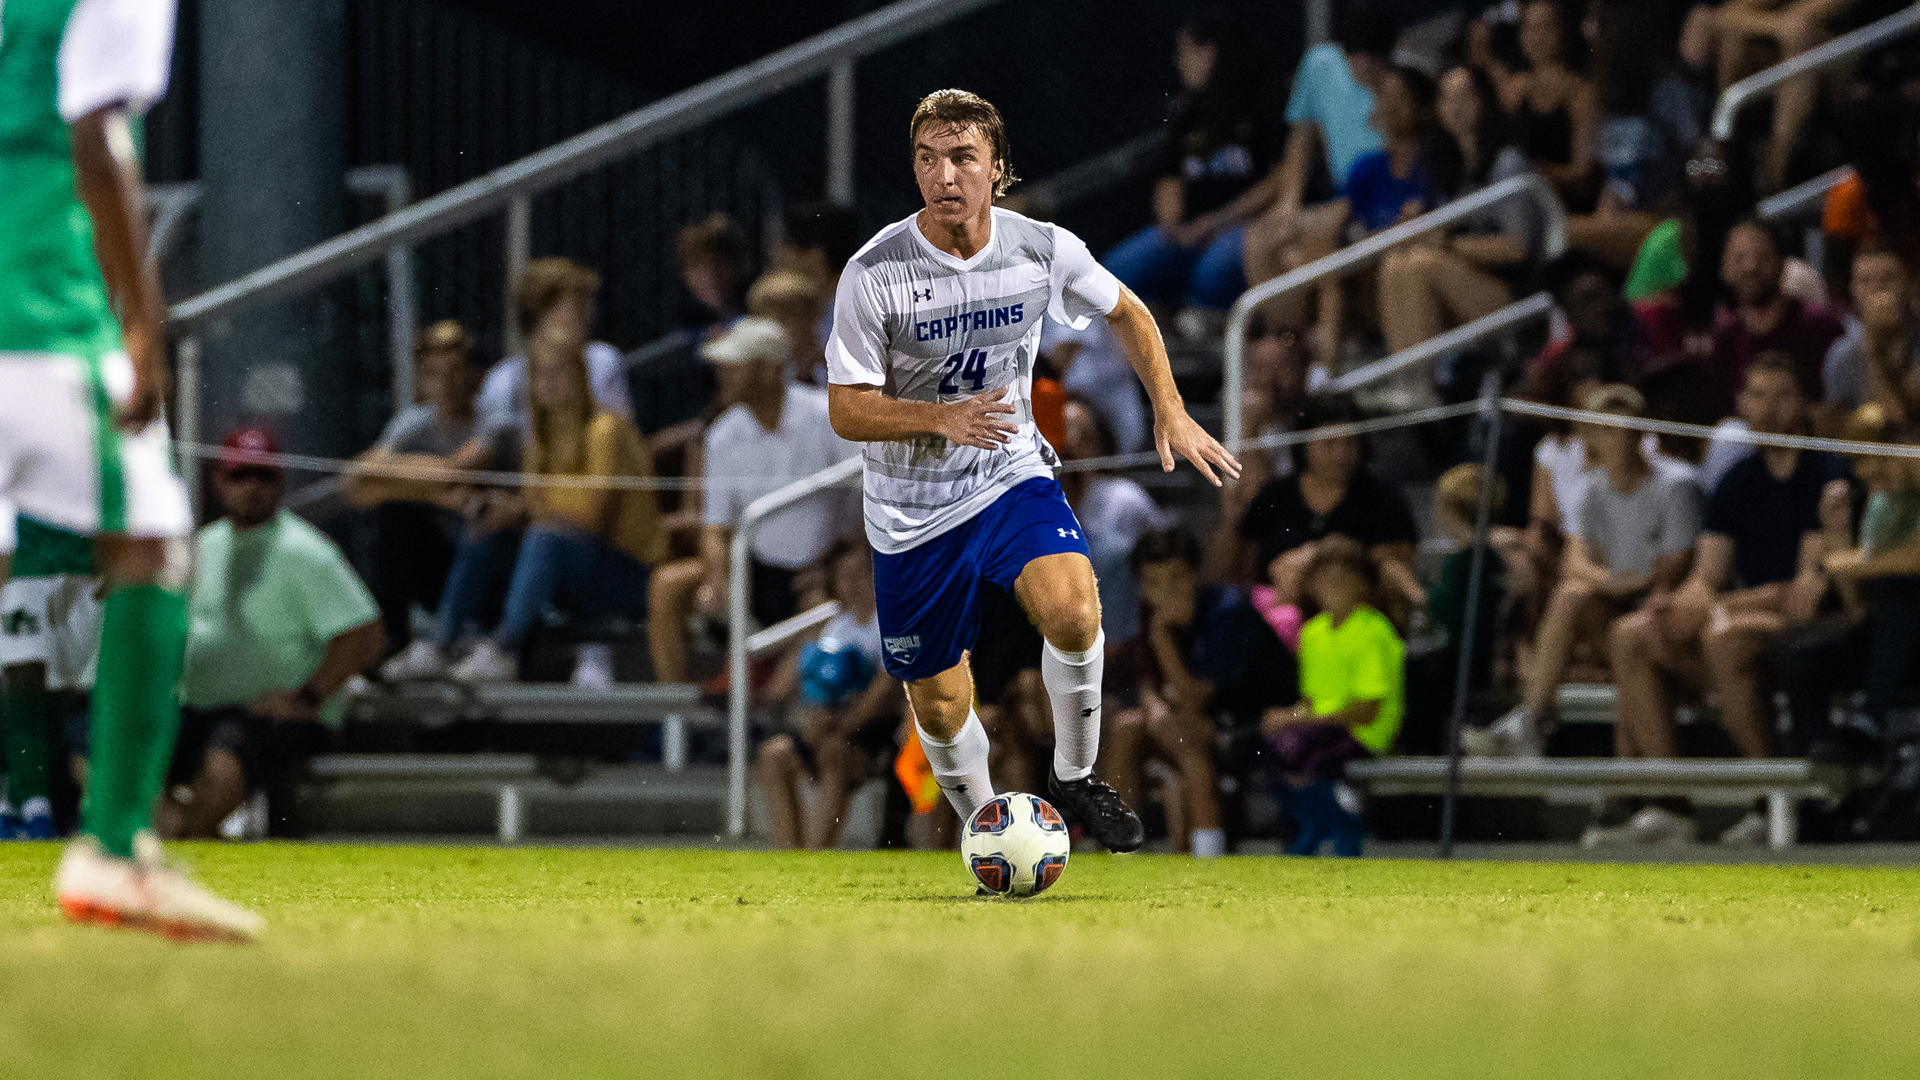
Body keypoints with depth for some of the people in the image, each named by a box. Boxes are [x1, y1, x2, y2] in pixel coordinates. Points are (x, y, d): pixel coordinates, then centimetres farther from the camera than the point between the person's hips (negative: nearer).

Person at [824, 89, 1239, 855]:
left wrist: (1169, 411, 3)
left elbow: (1125, 314, 11)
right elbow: (847, 413, -14)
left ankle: (1073, 779, -5)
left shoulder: (1043, 249, -10)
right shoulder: (873, 274, -18)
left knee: (1073, 613, -28)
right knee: (938, 705, 5)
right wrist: (941, 419, -31)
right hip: (913, 512, -1)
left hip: (1012, 479, 1)